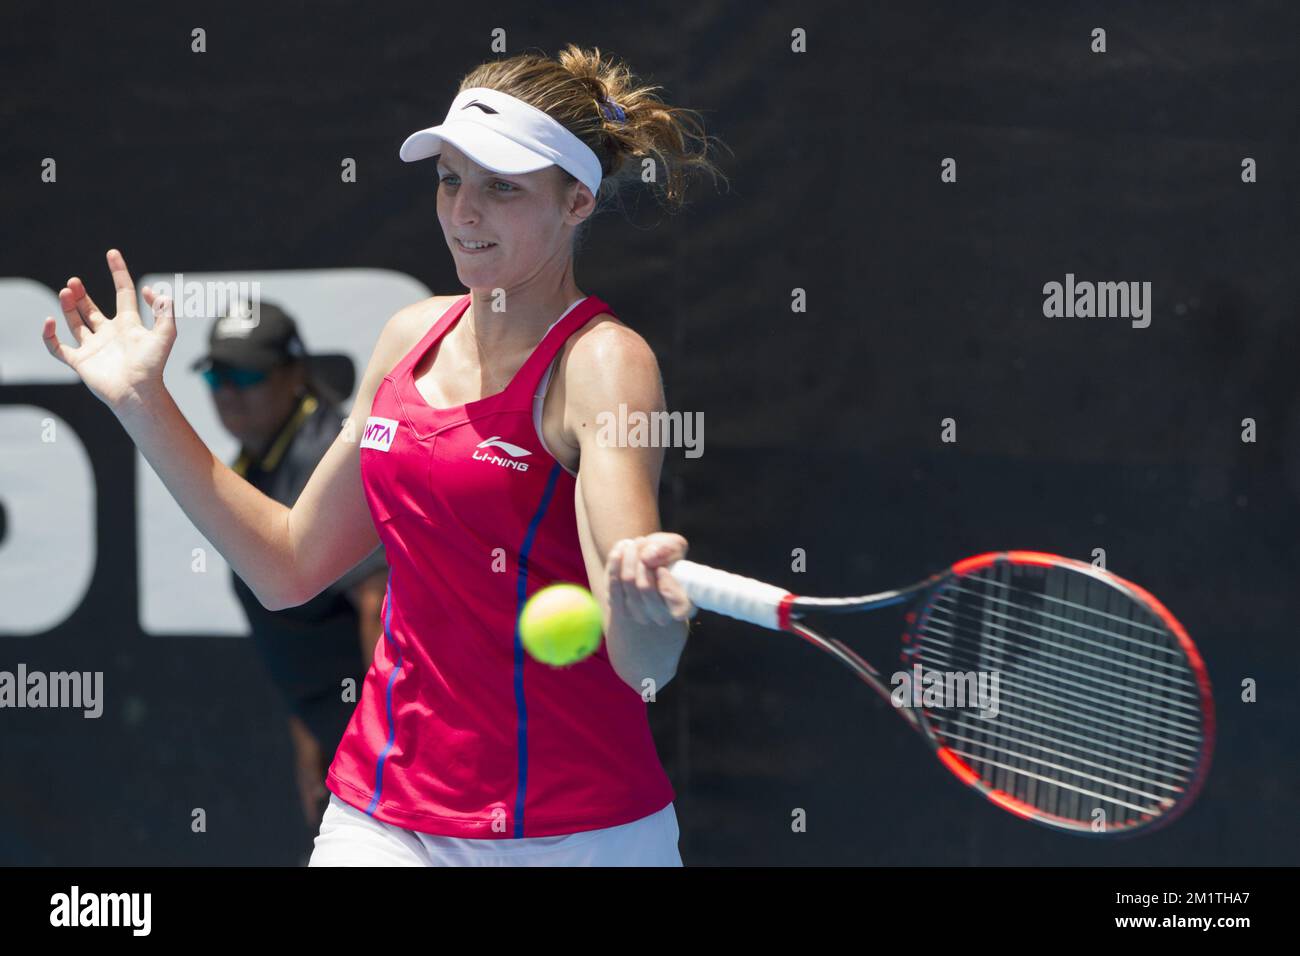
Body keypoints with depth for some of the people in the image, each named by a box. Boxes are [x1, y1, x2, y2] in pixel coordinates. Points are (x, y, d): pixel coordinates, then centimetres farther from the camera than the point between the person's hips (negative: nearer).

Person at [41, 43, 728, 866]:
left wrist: (646, 609, -47)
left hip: (573, 831, -5)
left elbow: (643, 665, -24)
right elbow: (291, 566, 15)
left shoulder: (602, 360, -13)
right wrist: (143, 402, 12)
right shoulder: (413, 337, 7)